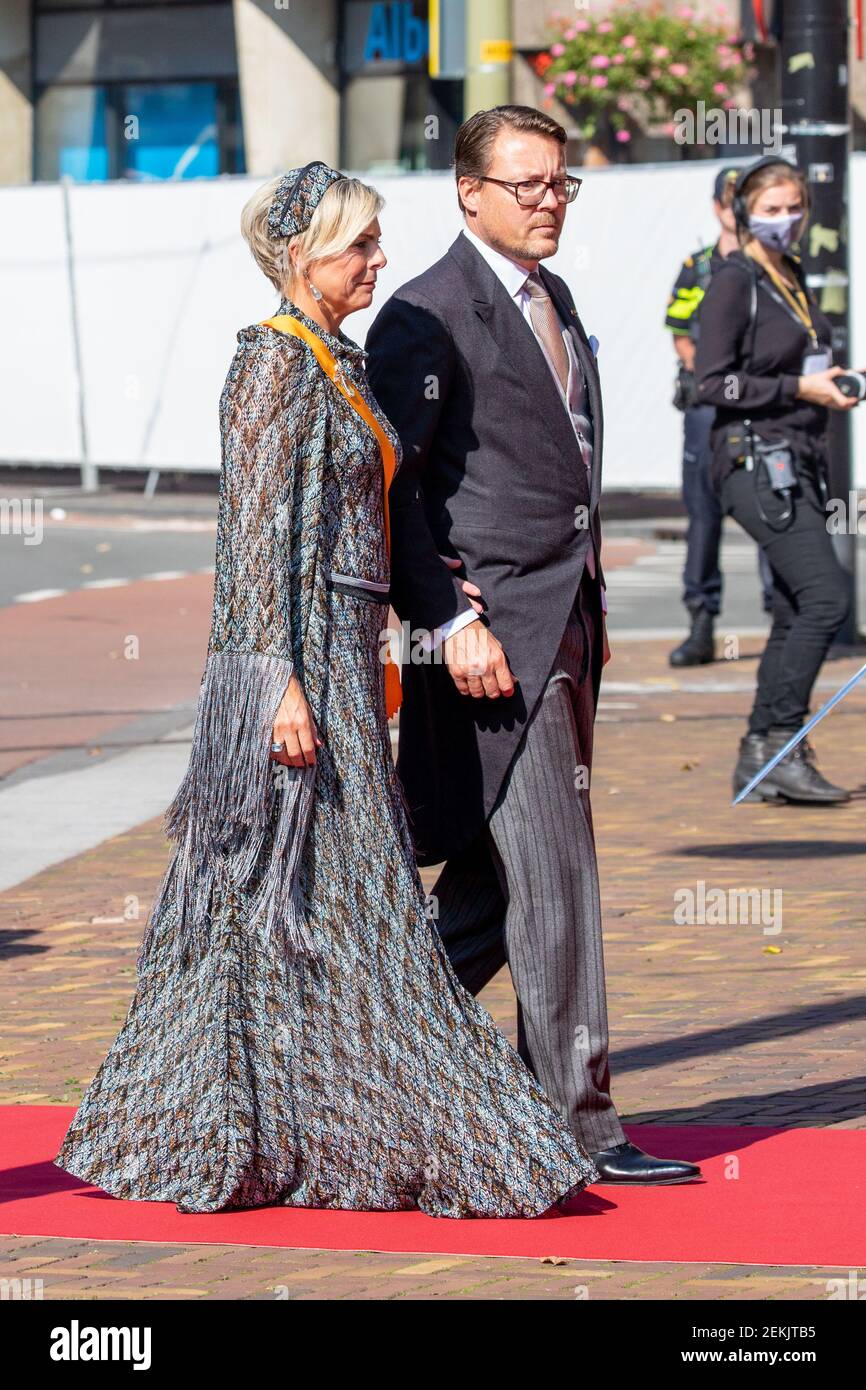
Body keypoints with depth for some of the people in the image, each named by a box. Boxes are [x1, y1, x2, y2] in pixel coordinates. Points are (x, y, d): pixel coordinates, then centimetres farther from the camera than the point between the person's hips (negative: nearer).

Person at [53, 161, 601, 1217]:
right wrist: (283, 682, -22)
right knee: (318, 890, -6)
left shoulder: (332, 360, 16)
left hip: (337, 651, 10)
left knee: (292, 891, 11)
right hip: (295, 651, -10)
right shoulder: (275, 361, -13)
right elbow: (260, 533, -17)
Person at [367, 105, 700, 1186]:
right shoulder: (428, 316, -10)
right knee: (552, 878, -7)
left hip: (566, 621, 9)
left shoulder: (555, 302, 18)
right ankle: (581, 1126, -2)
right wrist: (452, 622, -18)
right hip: (493, 630, -9)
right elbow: (389, 485, -13)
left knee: (496, 882, 10)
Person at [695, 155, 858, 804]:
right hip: (756, 460, -9)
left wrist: (830, 384, 10)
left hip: (799, 463, 9)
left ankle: (759, 762, 11)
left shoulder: (795, 280, 17)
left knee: (798, 612, 6)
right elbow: (714, 382, -14)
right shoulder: (735, 283, -8)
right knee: (827, 597, -18)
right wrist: (799, 388, -17)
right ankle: (778, 742, -13)